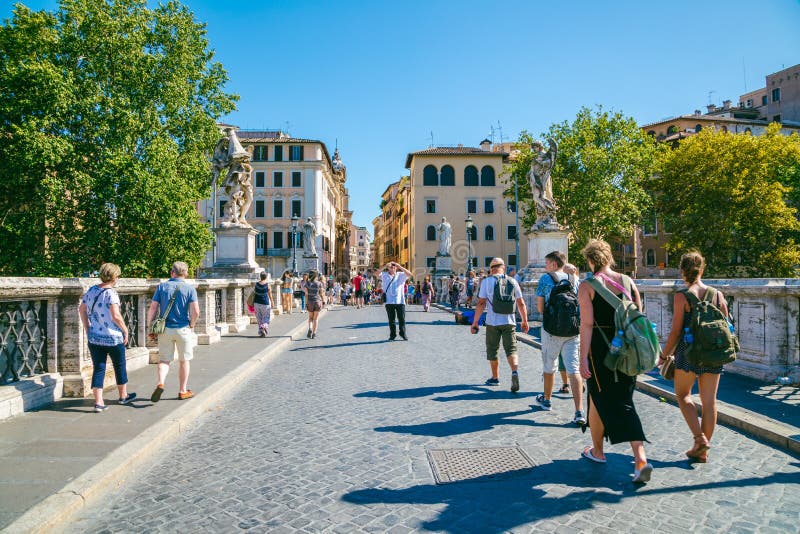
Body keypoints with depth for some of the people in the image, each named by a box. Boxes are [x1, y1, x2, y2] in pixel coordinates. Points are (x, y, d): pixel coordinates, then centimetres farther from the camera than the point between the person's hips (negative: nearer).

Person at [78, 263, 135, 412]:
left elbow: (81, 309, 12)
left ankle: (98, 402, 5)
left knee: (98, 369, 8)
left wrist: (87, 329, 17)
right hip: (113, 338, -5)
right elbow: (116, 316, -24)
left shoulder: (91, 290, 4)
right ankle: (123, 396, 30)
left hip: (94, 337, 5)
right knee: (120, 366, 14)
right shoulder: (111, 293, -18)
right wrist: (125, 330, -11)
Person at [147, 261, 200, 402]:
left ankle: (160, 383, -13)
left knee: (164, 359, 12)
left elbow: (153, 309, -3)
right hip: (183, 329, -1)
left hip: (165, 329, 1)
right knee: (184, 361, 12)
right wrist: (191, 326, 4)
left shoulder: (162, 287, 0)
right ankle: (183, 391, 19)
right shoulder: (190, 289, -5)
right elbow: (195, 312, -13)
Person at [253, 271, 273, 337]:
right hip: (265, 303, -2)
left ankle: (261, 332, 10)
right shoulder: (267, 284, -9)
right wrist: (272, 302, 4)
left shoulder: (256, 284, -2)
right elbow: (270, 294, -5)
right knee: (265, 318, 9)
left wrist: (253, 302, 15)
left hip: (257, 302, 2)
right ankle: (264, 327, -17)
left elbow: (253, 294, 3)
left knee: (259, 318, 12)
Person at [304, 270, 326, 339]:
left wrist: (306, 303, -4)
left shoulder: (307, 283, -2)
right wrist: (323, 302, 8)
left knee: (310, 318, 15)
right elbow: (321, 294, -2)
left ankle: (310, 329, -9)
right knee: (316, 318, 6)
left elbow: (306, 294, -5)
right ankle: (314, 333, 4)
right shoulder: (319, 283, -3)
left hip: (310, 302, 1)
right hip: (318, 301, -1)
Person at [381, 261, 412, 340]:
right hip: (389, 302, 0)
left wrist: (400, 266, -19)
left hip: (400, 301, 0)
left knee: (402, 319, 6)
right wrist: (385, 266, -20)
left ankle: (403, 333, 21)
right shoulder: (384, 275, 6)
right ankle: (392, 334, 17)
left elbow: (409, 274, -13)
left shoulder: (401, 275, 4)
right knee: (391, 320, 7)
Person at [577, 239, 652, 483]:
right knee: (623, 400, 12)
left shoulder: (586, 286, -10)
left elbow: (587, 324, -15)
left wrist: (583, 358, -14)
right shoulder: (628, 282, 4)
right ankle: (640, 458, 2)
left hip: (601, 348, -4)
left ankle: (597, 451, 28)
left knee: (599, 400, 13)